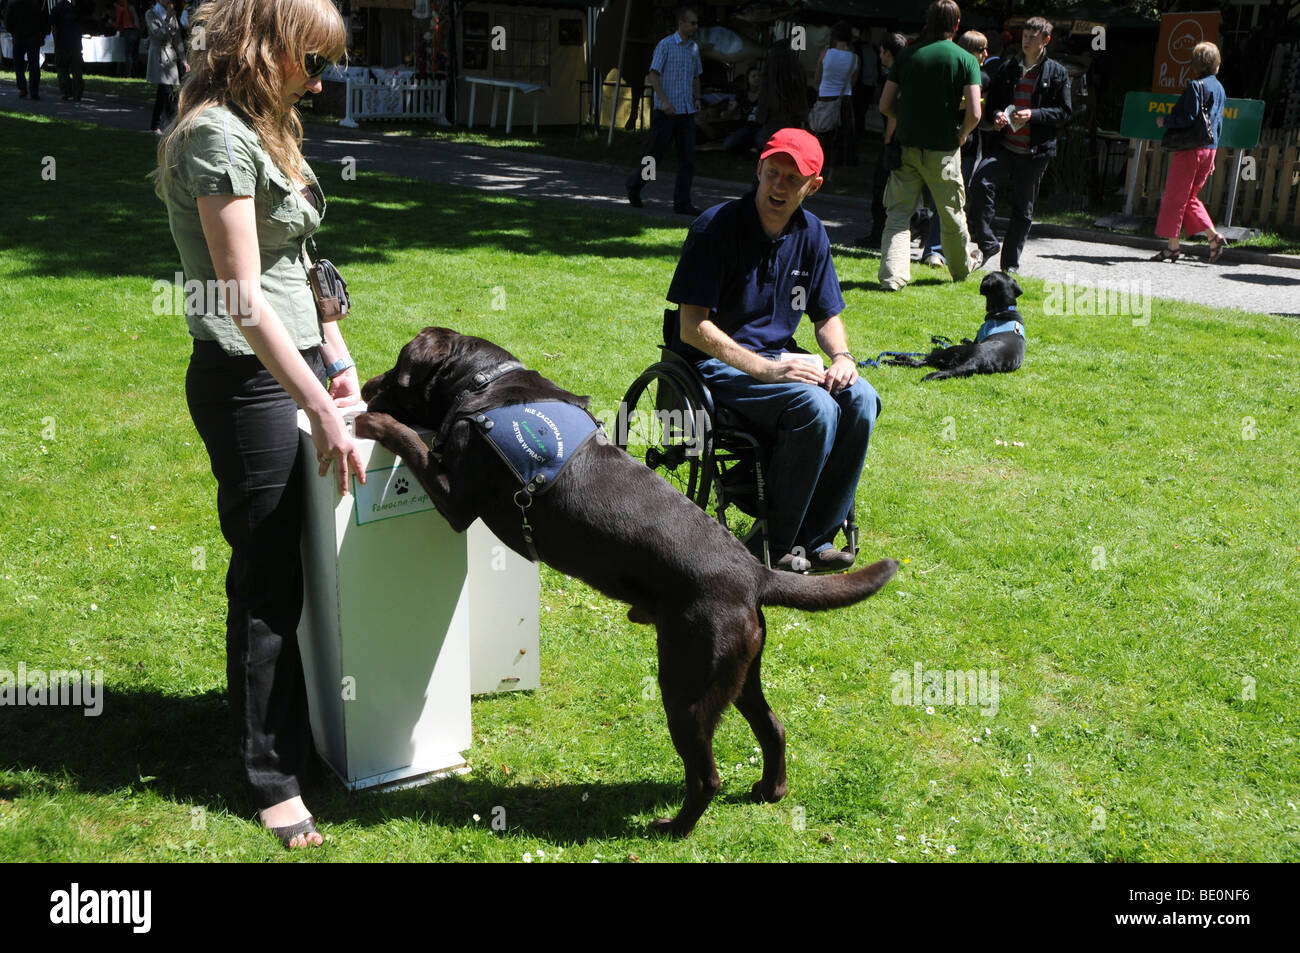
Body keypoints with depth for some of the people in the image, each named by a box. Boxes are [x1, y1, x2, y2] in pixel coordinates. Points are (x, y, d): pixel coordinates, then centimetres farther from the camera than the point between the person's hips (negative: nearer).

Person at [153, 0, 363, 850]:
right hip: (247, 377, -9)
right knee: (269, 581, 0)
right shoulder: (218, 137, -17)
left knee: (296, 564, 15)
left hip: (294, 363, 9)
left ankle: (302, 729, 30)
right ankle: (276, 777, 13)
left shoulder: (263, 127, 14)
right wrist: (321, 410, -23)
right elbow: (243, 299, -22)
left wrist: (334, 356, 12)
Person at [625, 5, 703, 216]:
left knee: (687, 158, -2)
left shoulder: (694, 48, 13)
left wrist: (697, 99, 9)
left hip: (687, 111, 6)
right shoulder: (665, 45, -5)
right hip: (666, 111, -6)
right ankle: (634, 185, 24)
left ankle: (682, 203, 0)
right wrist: (664, 101, -19)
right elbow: (653, 75, -9)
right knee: (657, 154, 0)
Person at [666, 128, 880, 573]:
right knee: (815, 406, -30)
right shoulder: (717, 227, -13)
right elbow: (693, 328, -17)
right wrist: (764, 370, -25)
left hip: (778, 359, 7)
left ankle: (814, 539, -10)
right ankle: (773, 545, -16)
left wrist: (842, 357, -8)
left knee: (860, 399, -19)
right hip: (716, 365, -6)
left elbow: (827, 315, 15)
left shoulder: (810, 233, 6)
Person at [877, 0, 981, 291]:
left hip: (907, 146, 1)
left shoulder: (907, 55, 1)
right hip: (943, 149, -1)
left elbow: (885, 106, 3)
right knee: (952, 214, 15)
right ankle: (961, 270, 32)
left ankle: (892, 275, -8)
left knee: (898, 212, 4)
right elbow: (974, 113, -14)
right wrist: (962, 134, 5)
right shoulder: (965, 60, -5)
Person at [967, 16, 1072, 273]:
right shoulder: (1006, 67, 12)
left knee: (1023, 208, 5)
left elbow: (1064, 112, 1)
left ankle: (1010, 264, 17)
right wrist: (996, 115, -6)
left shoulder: (1057, 73, 4)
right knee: (980, 183, -24)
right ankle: (986, 244, -11)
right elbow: (991, 101, 18)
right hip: (1004, 145, 2)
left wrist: (1033, 114, -14)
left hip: (1035, 151, -1)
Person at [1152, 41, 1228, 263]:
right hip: (1209, 149, 8)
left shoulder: (1196, 86, -12)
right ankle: (1214, 236, 4)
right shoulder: (1219, 88, 14)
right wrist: (1211, 156, 21)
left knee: (1174, 197, -1)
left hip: (1190, 149, -8)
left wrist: (1165, 122, -4)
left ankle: (1172, 246, 0)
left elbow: (1188, 118, -20)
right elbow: (1218, 123, 17)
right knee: (1189, 197, 15)